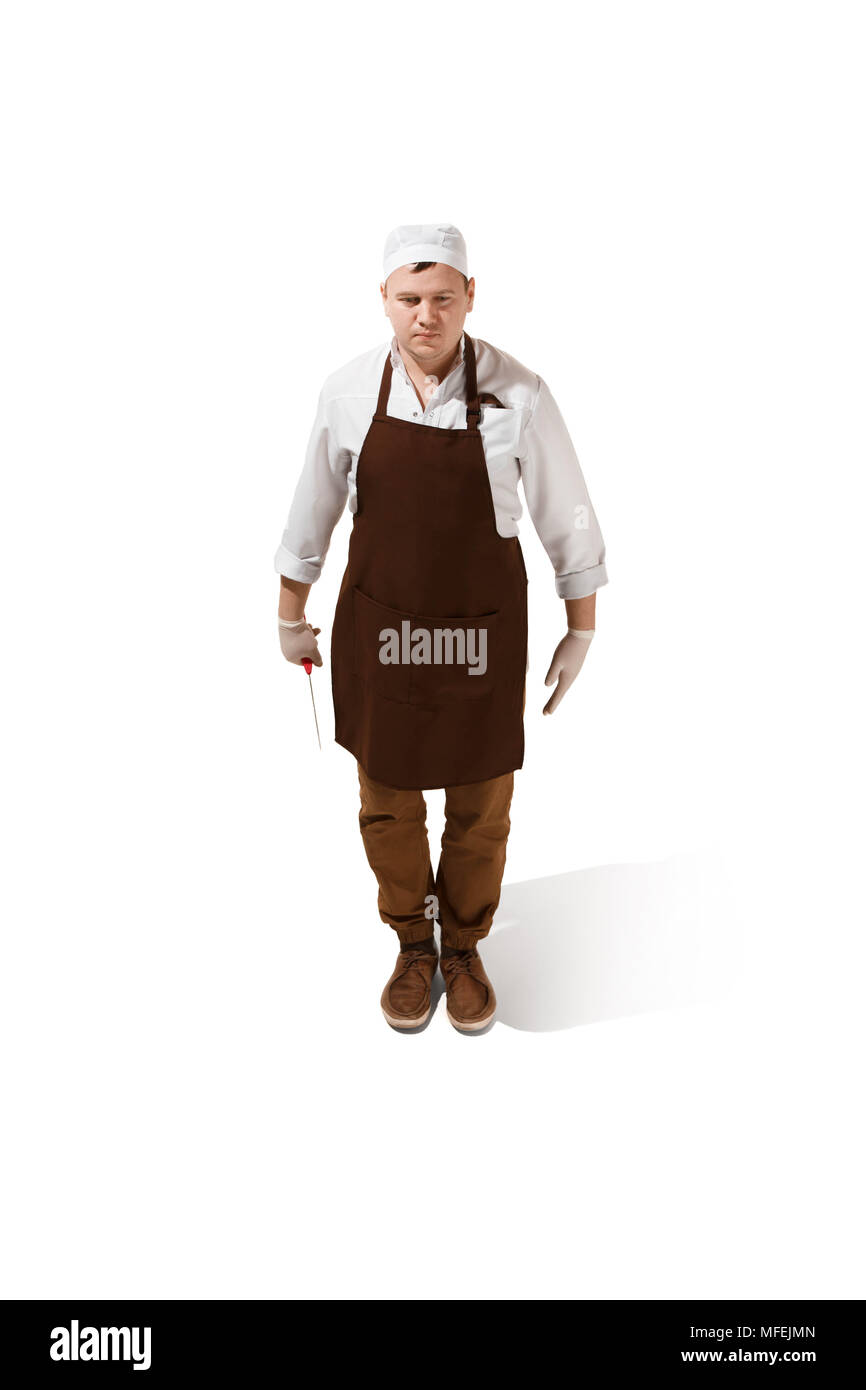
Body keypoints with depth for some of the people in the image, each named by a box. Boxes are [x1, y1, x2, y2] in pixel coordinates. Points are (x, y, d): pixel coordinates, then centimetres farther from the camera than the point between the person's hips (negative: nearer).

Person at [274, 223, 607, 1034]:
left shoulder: (518, 395, -12)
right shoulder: (347, 391, -6)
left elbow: (567, 517, -2)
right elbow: (312, 512, 6)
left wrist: (581, 632, 3)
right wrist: (291, 617, 14)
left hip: (482, 632, -1)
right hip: (377, 630, 2)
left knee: (480, 809, 12)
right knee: (386, 804, 14)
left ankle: (464, 947, 39)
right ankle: (412, 944, 40)